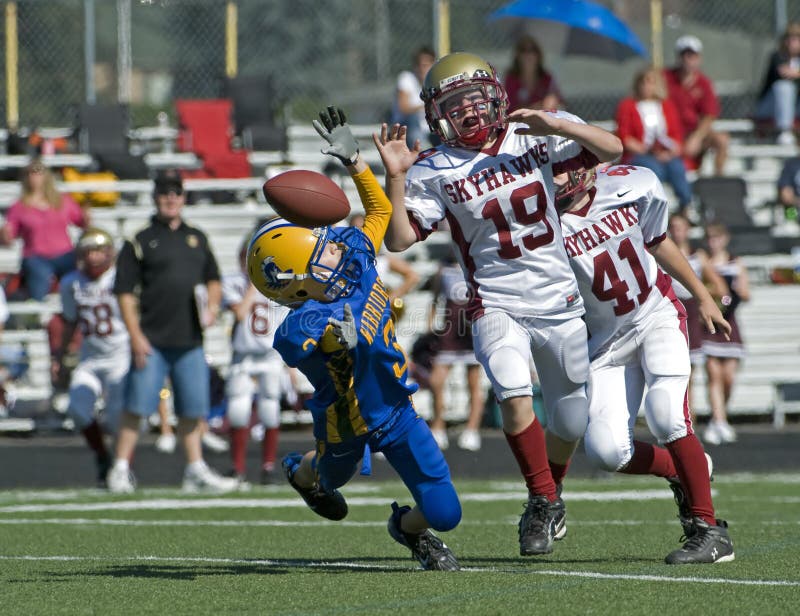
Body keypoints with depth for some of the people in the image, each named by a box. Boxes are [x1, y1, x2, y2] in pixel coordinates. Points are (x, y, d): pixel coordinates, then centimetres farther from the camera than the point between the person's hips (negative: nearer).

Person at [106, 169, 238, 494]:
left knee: (193, 408, 6)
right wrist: (135, 336, -12)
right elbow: (125, 292, -4)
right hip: (152, 341, -4)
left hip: (189, 341, 4)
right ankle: (121, 469, 1)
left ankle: (196, 470, 14)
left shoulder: (197, 239, 15)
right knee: (137, 406, -6)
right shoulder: (140, 242, 0)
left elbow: (213, 280, 23)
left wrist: (212, 304, 2)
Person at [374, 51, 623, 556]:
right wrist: (394, 178, -21)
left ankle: (549, 491, 38)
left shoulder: (533, 139, 0)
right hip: (496, 305, -2)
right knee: (514, 394, -27)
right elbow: (398, 239, -10)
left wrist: (559, 126, -18)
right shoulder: (434, 172, -5)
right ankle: (543, 501, -9)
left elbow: (612, 150, -2)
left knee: (572, 423, 9)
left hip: (560, 304, 2)